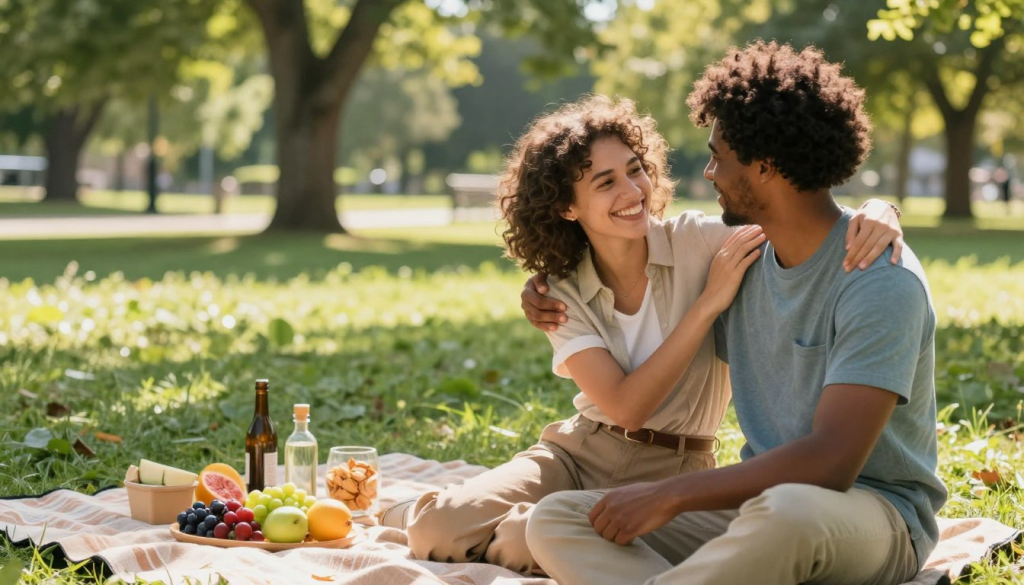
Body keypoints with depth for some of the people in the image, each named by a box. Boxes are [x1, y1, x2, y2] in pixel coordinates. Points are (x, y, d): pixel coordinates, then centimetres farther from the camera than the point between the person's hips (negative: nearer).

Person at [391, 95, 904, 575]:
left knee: (532, 544, -31)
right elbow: (626, 407, -17)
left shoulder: (697, 242, -10)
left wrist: (876, 212, -40)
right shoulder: (561, 294, -5)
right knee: (440, 530, -23)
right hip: (578, 448, 2)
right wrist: (709, 301, -23)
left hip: (671, 467, -2)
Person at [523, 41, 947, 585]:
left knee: (785, 512, -44)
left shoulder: (880, 281, -16)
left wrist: (670, 495, -21)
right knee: (555, 519, -13)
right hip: (759, 503, 7)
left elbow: (830, 463, -25)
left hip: (871, 510, -7)